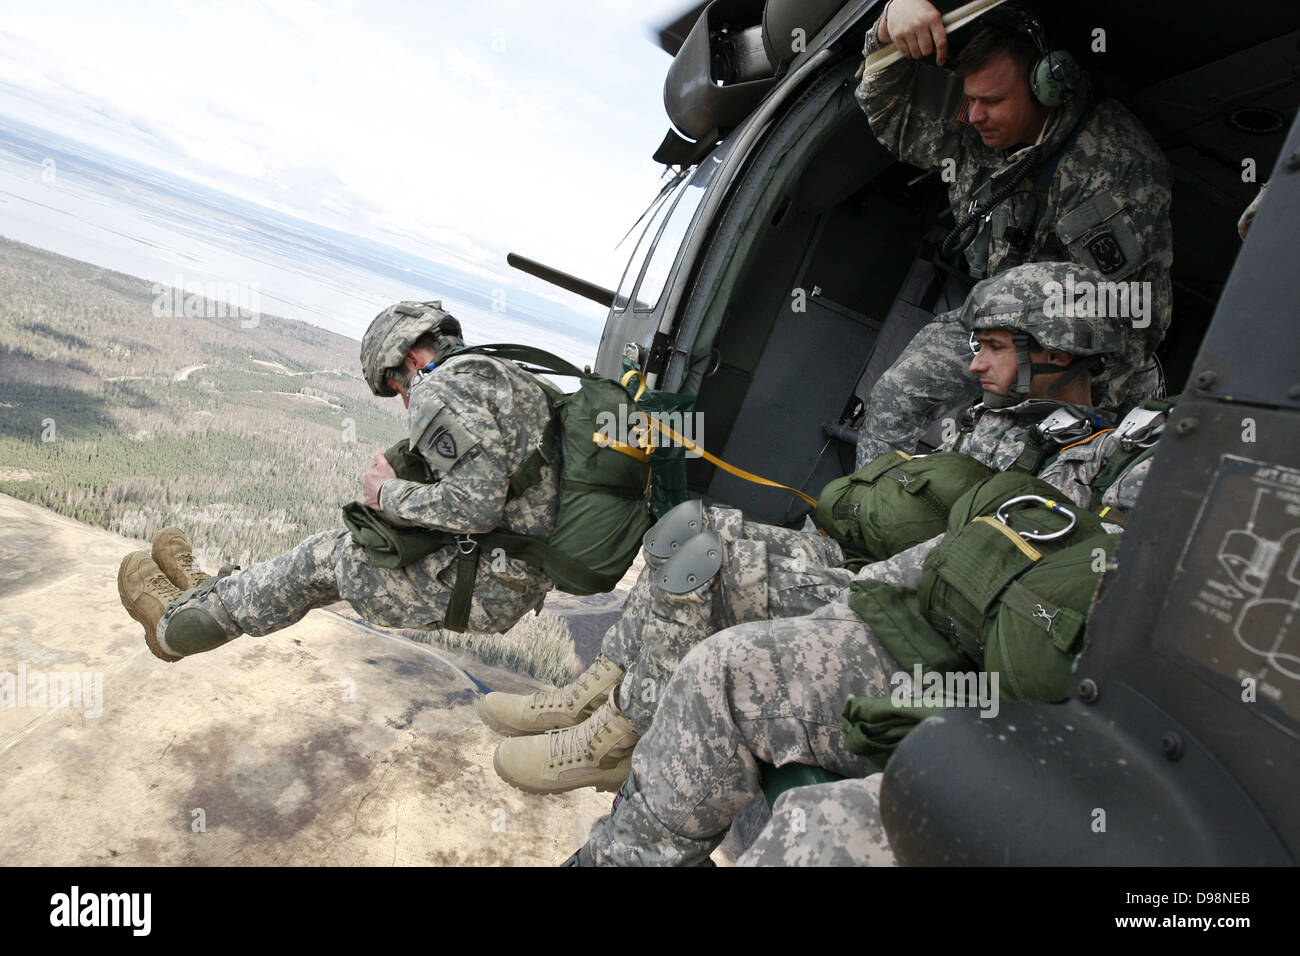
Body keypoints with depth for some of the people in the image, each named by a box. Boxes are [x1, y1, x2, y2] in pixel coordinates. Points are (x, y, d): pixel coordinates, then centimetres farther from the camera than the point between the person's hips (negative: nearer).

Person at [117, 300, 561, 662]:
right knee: (350, 548, 20)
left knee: (327, 555, 10)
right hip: (524, 583, 9)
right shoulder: (513, 378, 16)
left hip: (484, 587, -8)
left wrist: (390, 494, -9)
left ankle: (182, 621, 31)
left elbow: (475, 503, -25)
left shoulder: (440, 388, -14)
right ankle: (216, 592, 37)